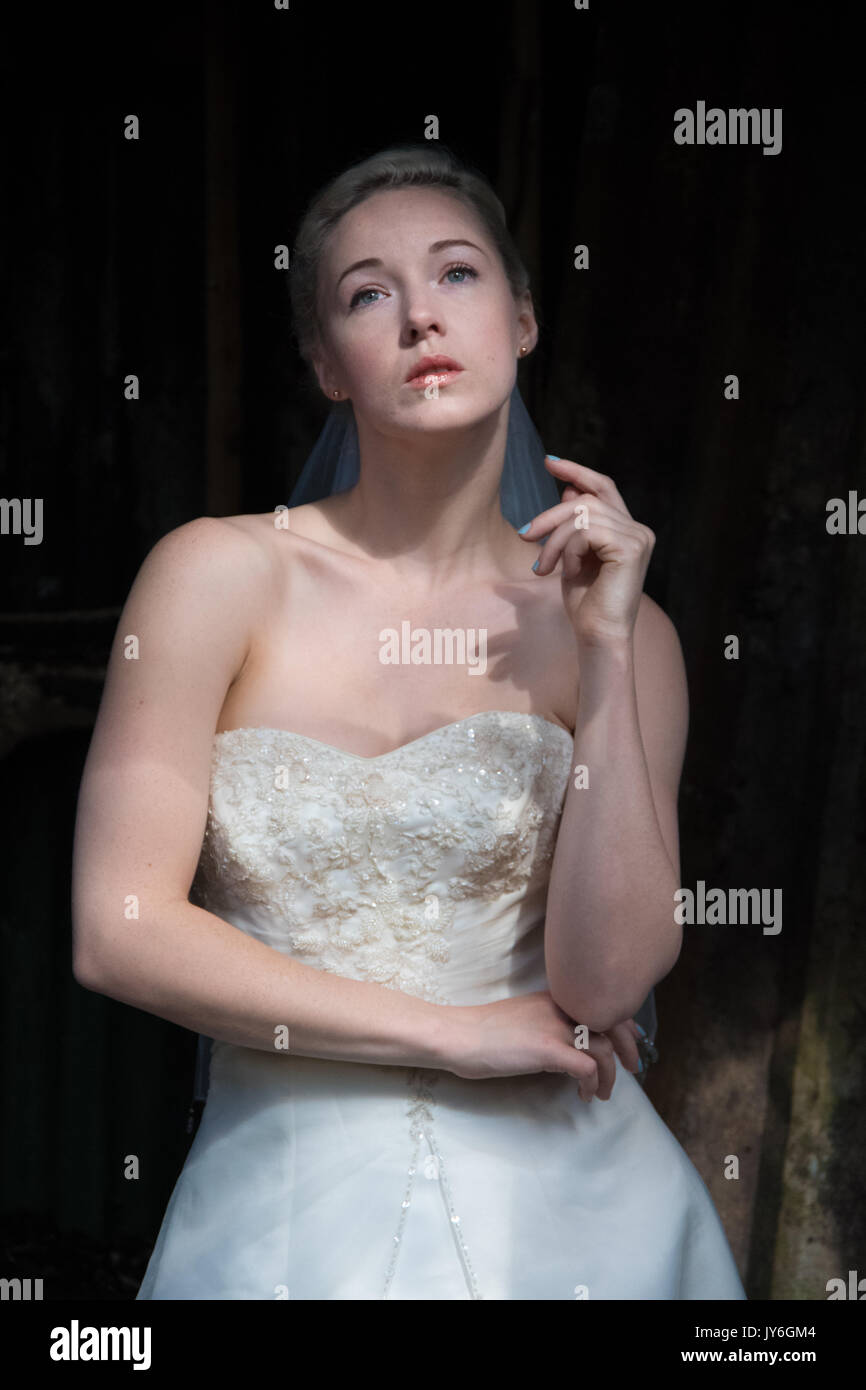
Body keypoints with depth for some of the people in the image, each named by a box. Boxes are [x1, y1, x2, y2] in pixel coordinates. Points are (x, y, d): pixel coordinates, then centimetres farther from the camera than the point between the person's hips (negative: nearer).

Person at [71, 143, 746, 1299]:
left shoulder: (617, 626, 0)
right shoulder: (221, 576, -5)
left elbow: (604, 983, -9)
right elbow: (120, 931, -9)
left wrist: (607, 659, -14)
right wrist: (452, 1032, -8)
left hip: (565, 1192, 1)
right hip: (293, 1202, -1)